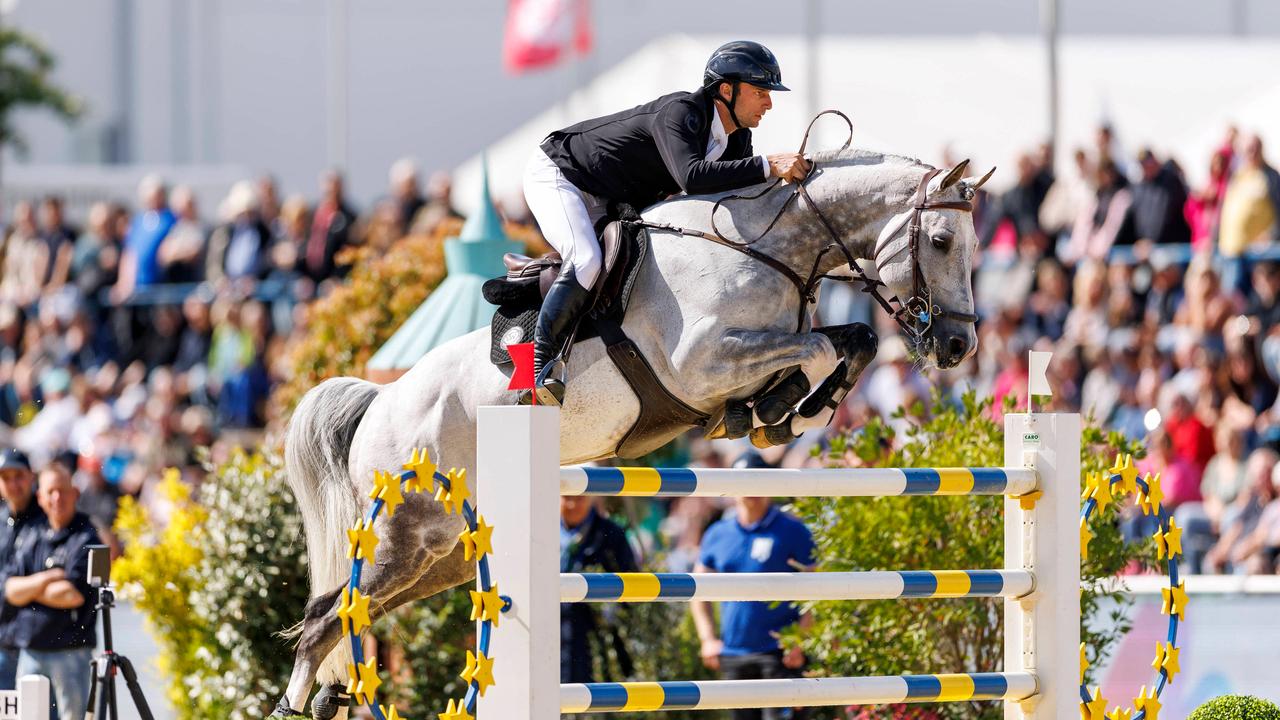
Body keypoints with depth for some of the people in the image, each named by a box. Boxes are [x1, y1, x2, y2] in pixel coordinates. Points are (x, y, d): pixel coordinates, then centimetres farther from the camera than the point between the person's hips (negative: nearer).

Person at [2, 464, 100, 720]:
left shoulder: (86, 539, -5)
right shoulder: (30, 536, 13)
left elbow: (74, 594, -16)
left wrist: (28, 588, -3)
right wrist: (45, 579, -13)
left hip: (70, 649, -6)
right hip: (30, 648, 6)